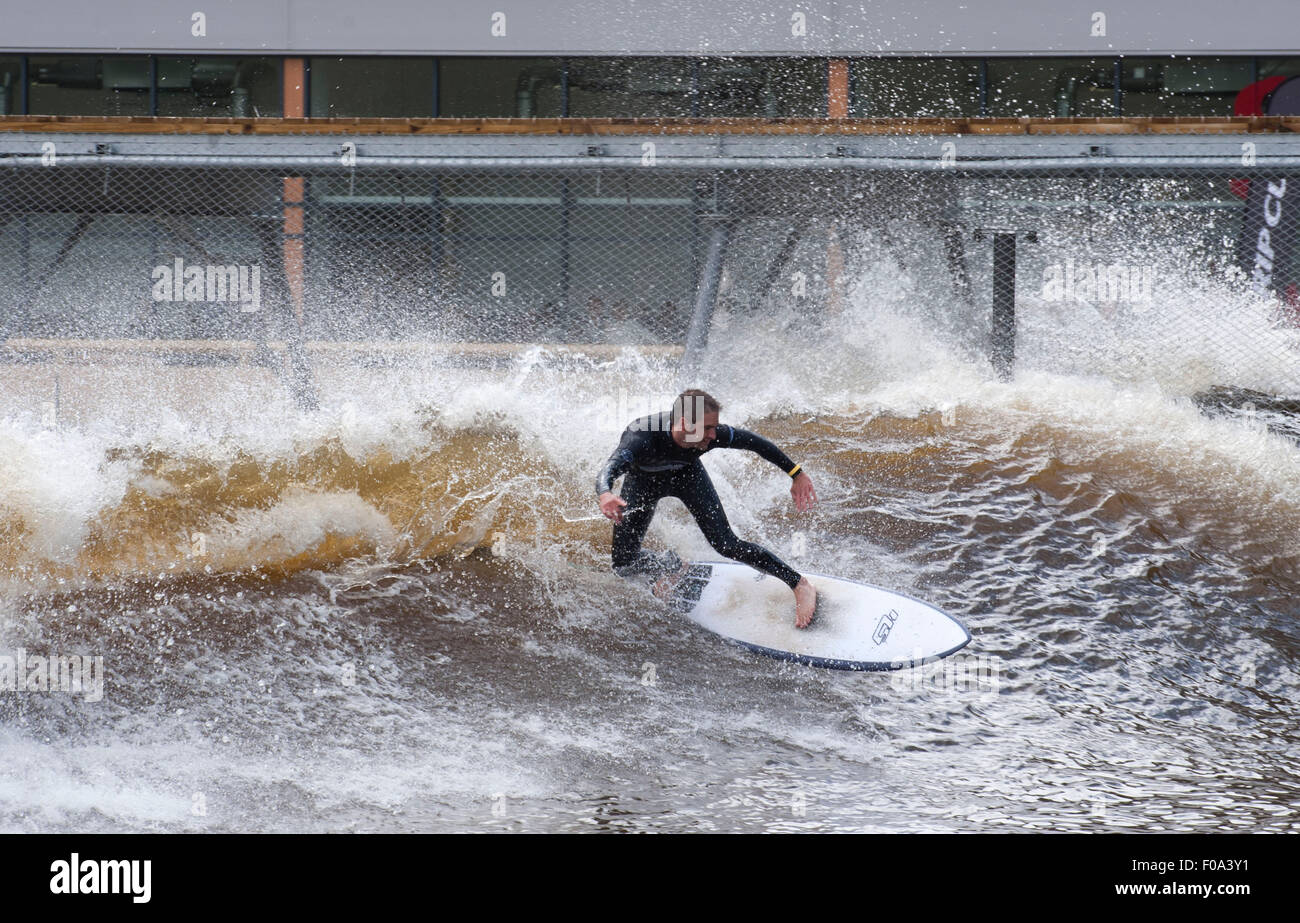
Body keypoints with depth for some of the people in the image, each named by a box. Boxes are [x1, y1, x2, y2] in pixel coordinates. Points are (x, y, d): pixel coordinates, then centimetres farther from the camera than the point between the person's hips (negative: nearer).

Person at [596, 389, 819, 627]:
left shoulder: (712, 434, -34)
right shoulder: (641, 437, -46)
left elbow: (754, 442, -16)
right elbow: (610, 469, -61)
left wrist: (797, 474, -13)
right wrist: (604, 494, -84)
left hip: (686, 473, 1)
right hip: (643, 480, -1)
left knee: (726, 545, -13)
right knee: (624, 565, -5)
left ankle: (800, 585, -5)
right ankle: (668, 567, 28)